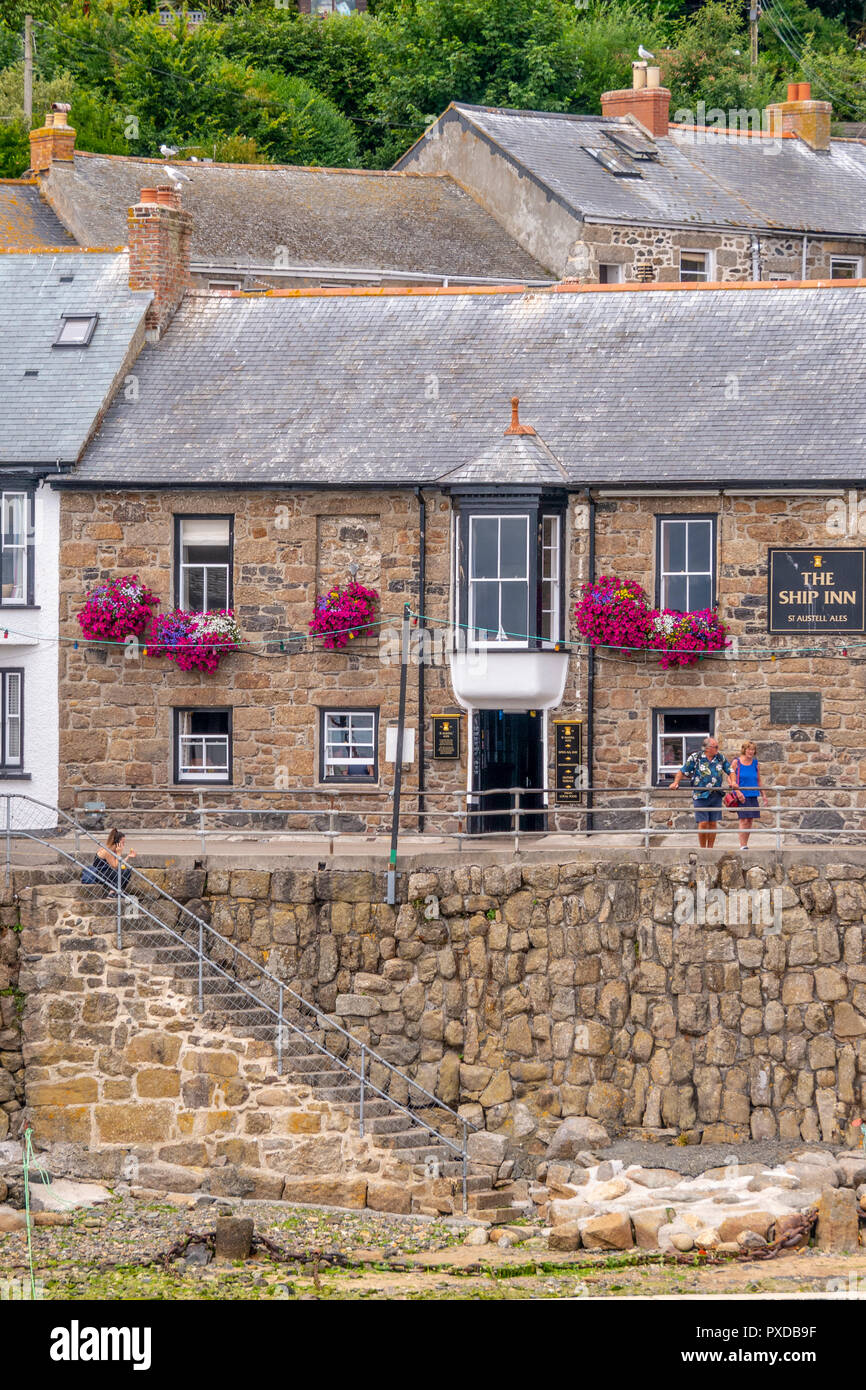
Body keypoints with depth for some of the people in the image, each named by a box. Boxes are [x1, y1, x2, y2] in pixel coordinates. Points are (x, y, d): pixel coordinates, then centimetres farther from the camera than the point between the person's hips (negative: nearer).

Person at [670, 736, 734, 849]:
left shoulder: (721, 758, 8)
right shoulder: (695, 758, -3)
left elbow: (729, 771, 18)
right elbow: (683, 771, 2)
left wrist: (731, 782, 1)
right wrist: (676, 782, -12)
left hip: (716, 796, 4)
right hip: (700, 796, -4)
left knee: (713, 823, 5)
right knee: (703, 823, -8)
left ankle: (710, 848, 13)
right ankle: (702, 849, 2)